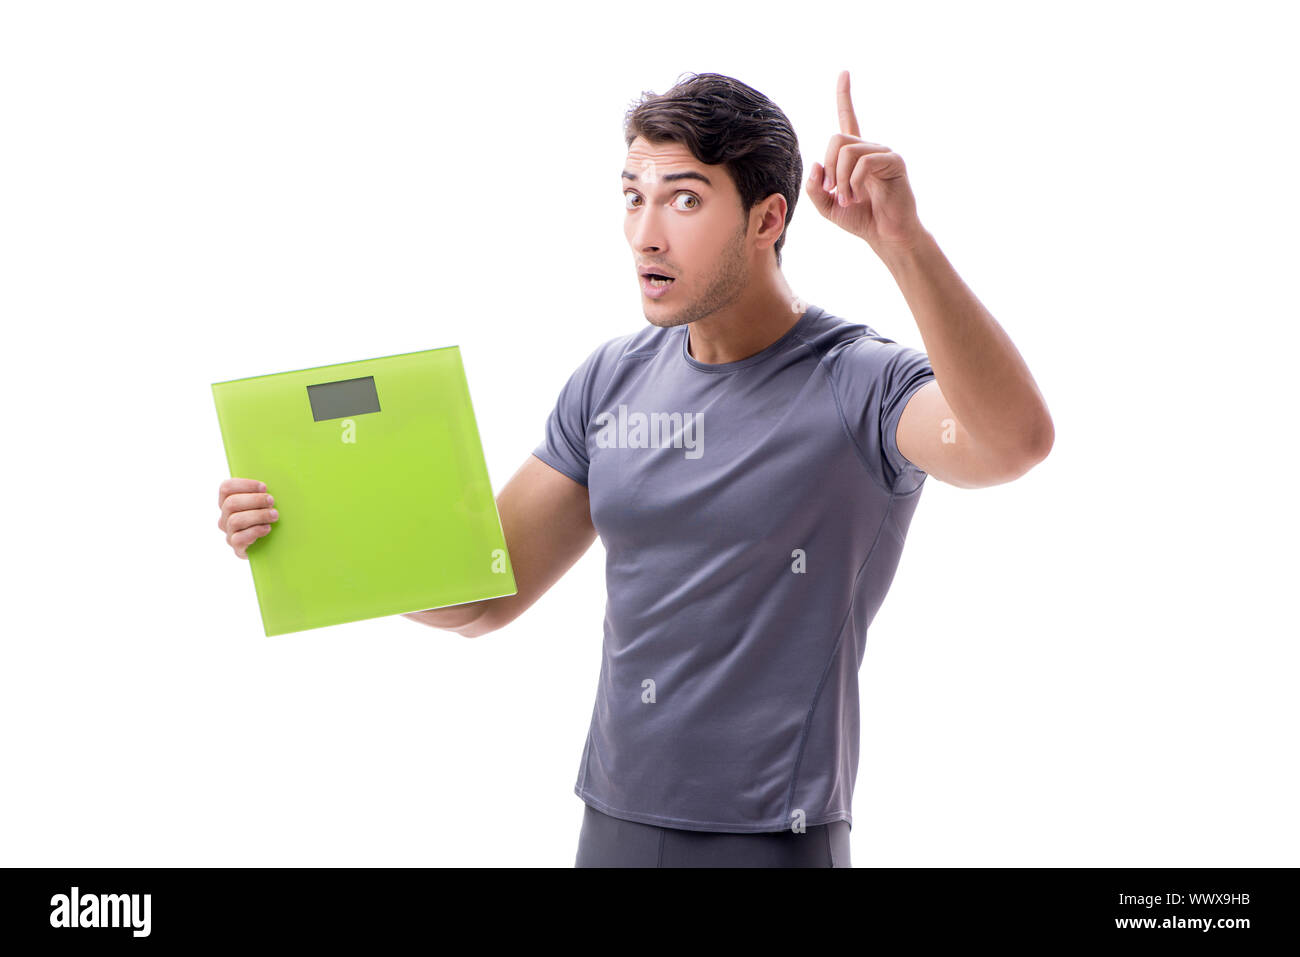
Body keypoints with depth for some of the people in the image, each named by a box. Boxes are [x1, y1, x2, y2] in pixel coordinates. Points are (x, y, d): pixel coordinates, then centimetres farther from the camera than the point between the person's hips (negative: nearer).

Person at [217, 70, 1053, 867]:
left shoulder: (855, 386, -14)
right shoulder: (613, 380, 5)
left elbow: (1013, 440, -36)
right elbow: (485, 597, 6)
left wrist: (904, 242, -46)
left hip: (768, 839, -5)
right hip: (611, 824, 6)